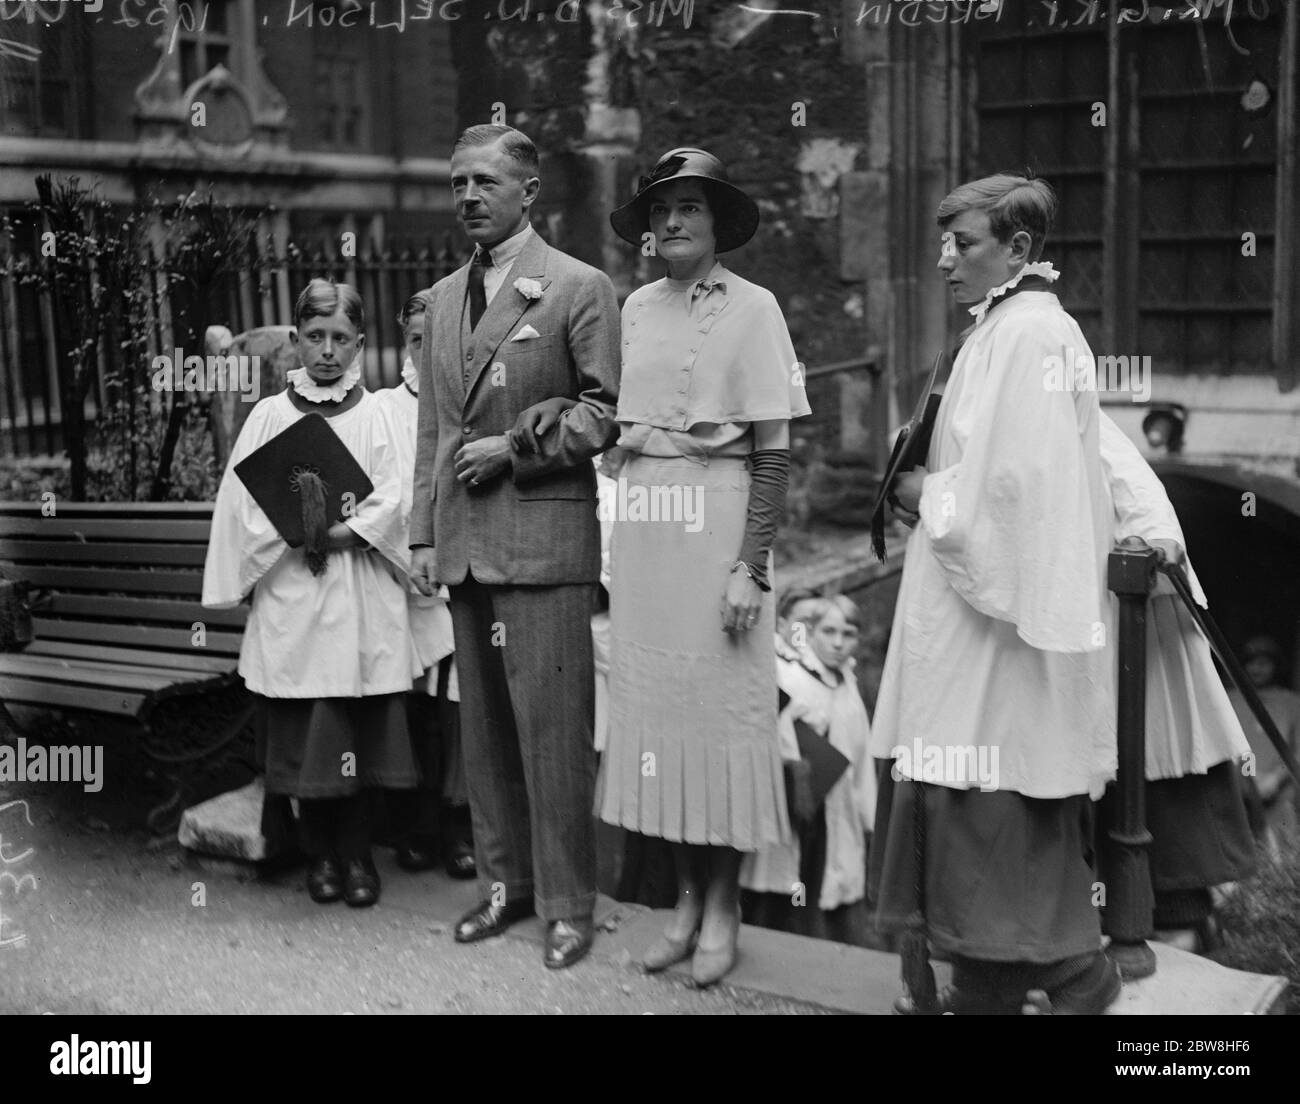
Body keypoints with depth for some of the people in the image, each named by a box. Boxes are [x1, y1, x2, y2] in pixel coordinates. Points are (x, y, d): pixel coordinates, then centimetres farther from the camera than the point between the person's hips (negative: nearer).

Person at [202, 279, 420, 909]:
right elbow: (245, 505, 2)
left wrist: (339, 531, -14)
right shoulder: (270, 415, 7)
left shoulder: (376, 416, 7)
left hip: (362, 597, 0)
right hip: (291, 595, 0)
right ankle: (319, 855, 16)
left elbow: (390, 502, -2)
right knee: (302, 732, 3)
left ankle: (357, 855, 12)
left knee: (361, 730, 0)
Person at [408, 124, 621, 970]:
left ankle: (567, 901, 8)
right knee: (484, 725, 12)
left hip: (543, 534, -6)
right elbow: (432, 428, 17)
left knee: (551, 725, -4)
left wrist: (513, 447, -12)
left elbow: (606, 412, -5)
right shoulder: (443, 298, 17)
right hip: (463, 541, 6)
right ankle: (505, 881, 24)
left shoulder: (579, 288, -2)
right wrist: (424, 533, 11)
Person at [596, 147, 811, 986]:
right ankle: (687, 895, 22)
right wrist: (627, 527, 3)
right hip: (643, 521, 5)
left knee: (722, 705, -1)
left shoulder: (752, 307, -3)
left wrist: (751, 566, -13)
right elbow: (623, 425, 14)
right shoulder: (638, 307, 11)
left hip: (718, 520, -5)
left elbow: (774, 450, -7)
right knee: (653, 701, 8)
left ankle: (724, 904, 15)